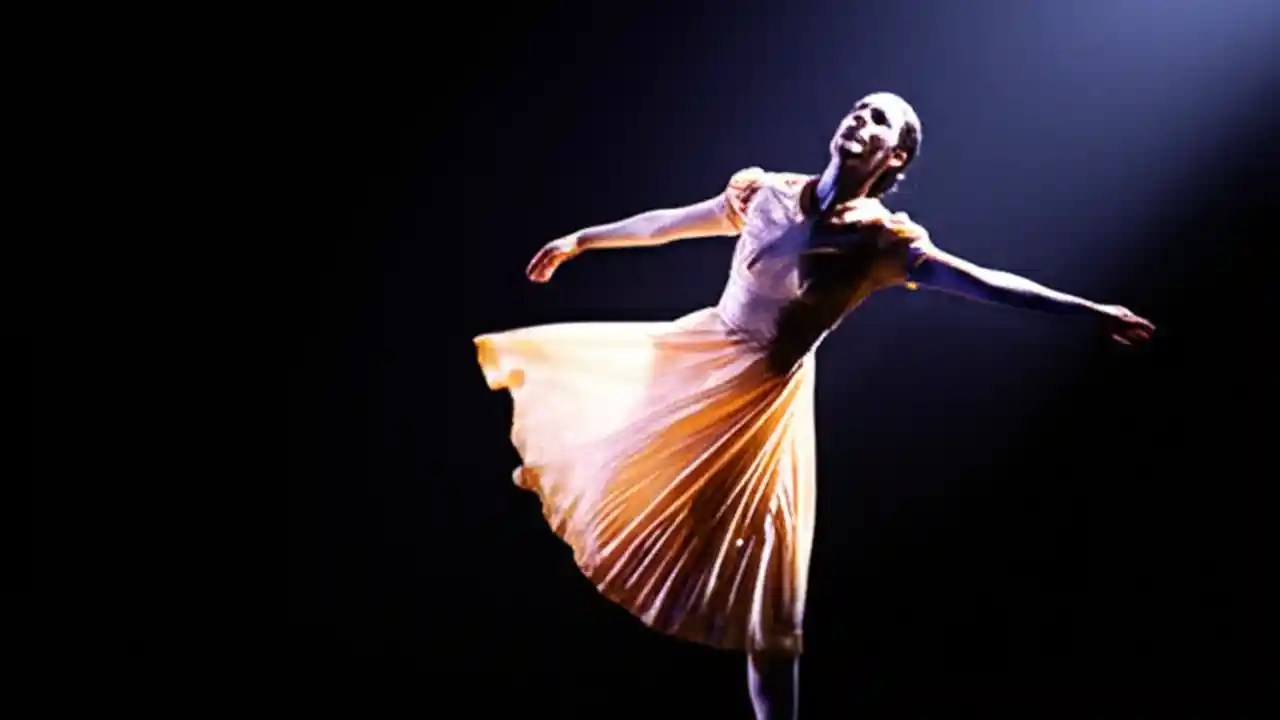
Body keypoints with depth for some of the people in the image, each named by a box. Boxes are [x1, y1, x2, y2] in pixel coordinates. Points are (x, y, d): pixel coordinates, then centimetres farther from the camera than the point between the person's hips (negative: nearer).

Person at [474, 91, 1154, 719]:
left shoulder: (883, 242, -11)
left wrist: (1092, 310, -18)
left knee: (761, 589, -2)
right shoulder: (767, 192, 1)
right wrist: (578, 240, 19)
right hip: (688, 357, 5)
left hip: (763, 401, -4)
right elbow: (669, 223, 11)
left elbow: (987, 284, -13)